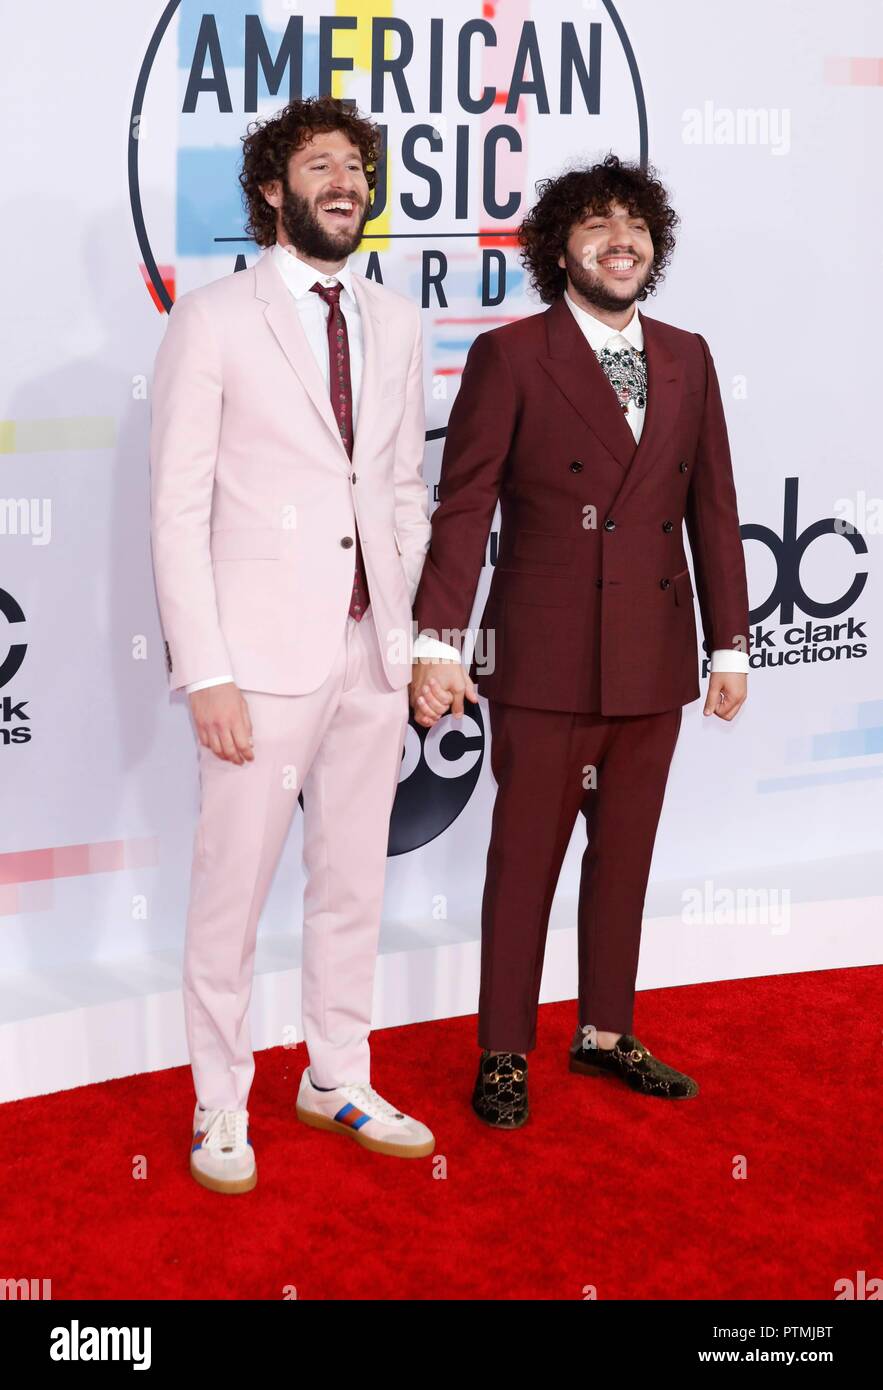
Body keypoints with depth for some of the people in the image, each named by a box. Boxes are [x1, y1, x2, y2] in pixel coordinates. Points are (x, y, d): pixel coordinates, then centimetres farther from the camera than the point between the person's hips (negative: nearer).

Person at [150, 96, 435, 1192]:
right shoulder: (213, 319, -4)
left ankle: (337, 1079, 30)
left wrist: (421, 636, 9)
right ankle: (219, 1107, 19)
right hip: (265, 651, -5)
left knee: (353, 879, 14)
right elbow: (178, 507, -7)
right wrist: (205, 672, -13)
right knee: (233, 887, 3)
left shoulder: (393, 324, 12)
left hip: (372, 649, 5)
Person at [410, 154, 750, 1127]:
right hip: (547, 660, -4)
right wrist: (439, 643, -14)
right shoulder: (510, 356, -3)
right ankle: (504, 1054, 18)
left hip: (653, 662, 5)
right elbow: (463, 507, -7)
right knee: (526, 858, 5)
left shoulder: (686, 360, 10)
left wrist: (730, 644, 9)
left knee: (625, 852, 14)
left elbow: (713, 508, 11)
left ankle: (606, 1032, 29)